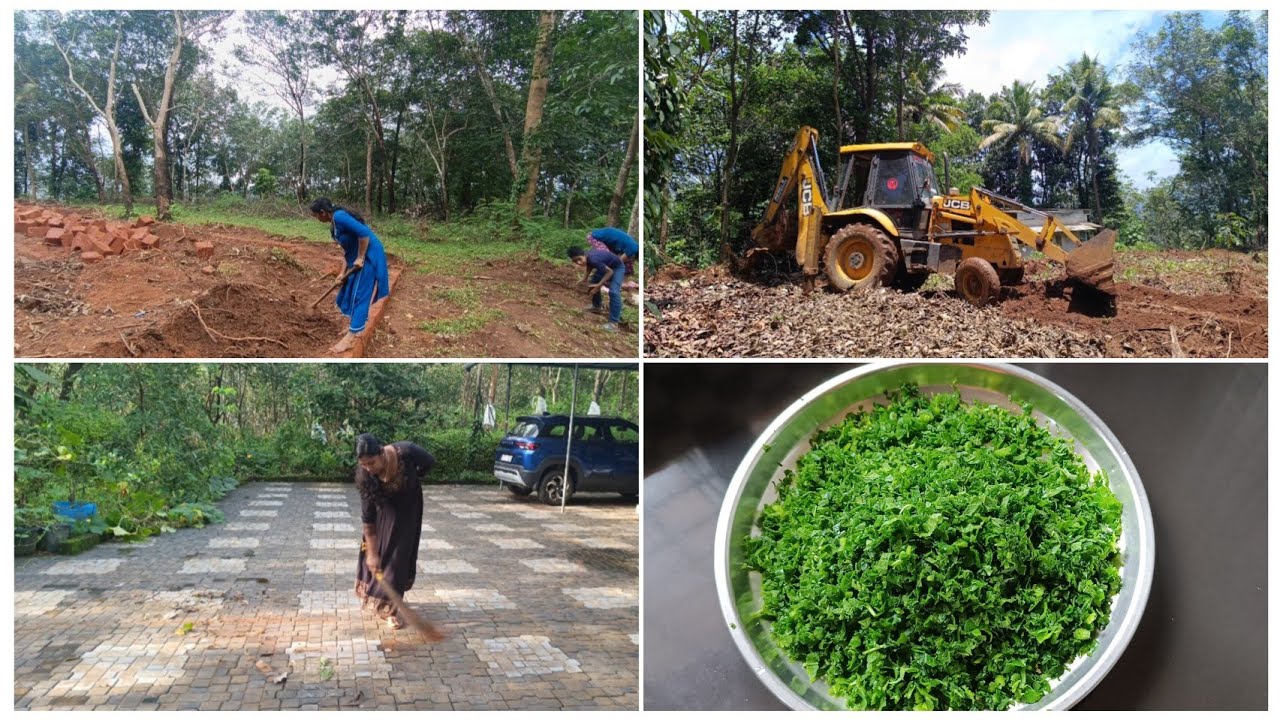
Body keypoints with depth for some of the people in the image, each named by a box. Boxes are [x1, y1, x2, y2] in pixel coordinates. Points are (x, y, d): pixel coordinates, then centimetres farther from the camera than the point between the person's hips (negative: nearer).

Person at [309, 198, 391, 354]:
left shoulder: (339, 217, -21)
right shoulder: (333, 224, 10)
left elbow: (364, 233, -28)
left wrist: (360, 258, -20)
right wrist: (344, 271, 18)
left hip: (369, 255, -10)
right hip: (358, 256, 10)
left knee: (359, 293, -8)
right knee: (350, 290, 19)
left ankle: (350, 338, -5)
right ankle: (359, 323, 34)